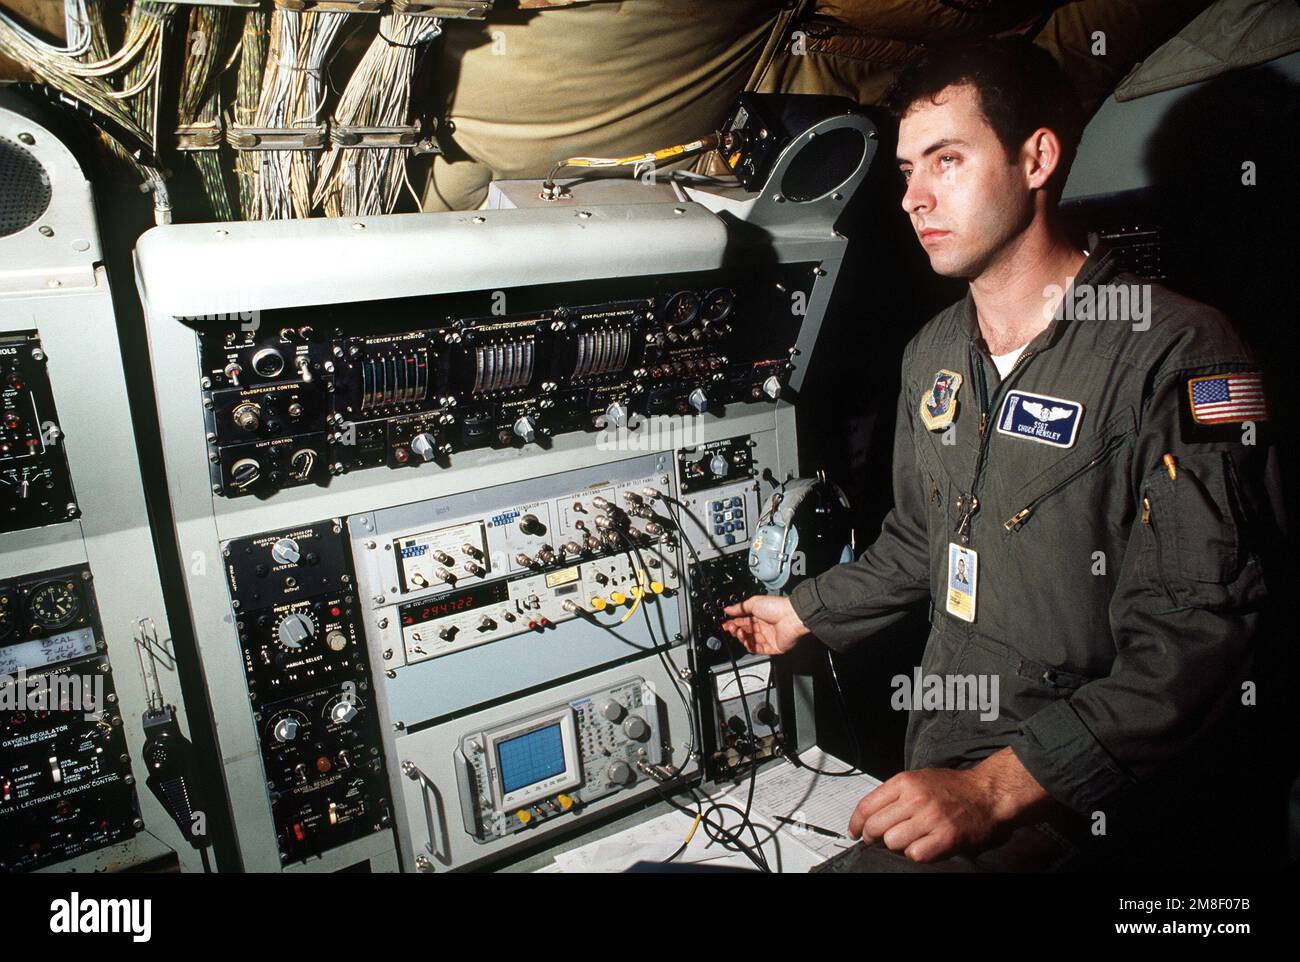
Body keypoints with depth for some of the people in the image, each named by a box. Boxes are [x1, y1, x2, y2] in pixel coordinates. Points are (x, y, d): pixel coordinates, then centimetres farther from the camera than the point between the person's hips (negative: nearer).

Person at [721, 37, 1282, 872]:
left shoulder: (1177, 354, -15)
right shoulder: (932, 354, 9)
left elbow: (1193, 637, -21)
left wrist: (997, 788, -27)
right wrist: (806, 612, 22)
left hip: (1077, 781, -6)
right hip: (936, 746, 7)